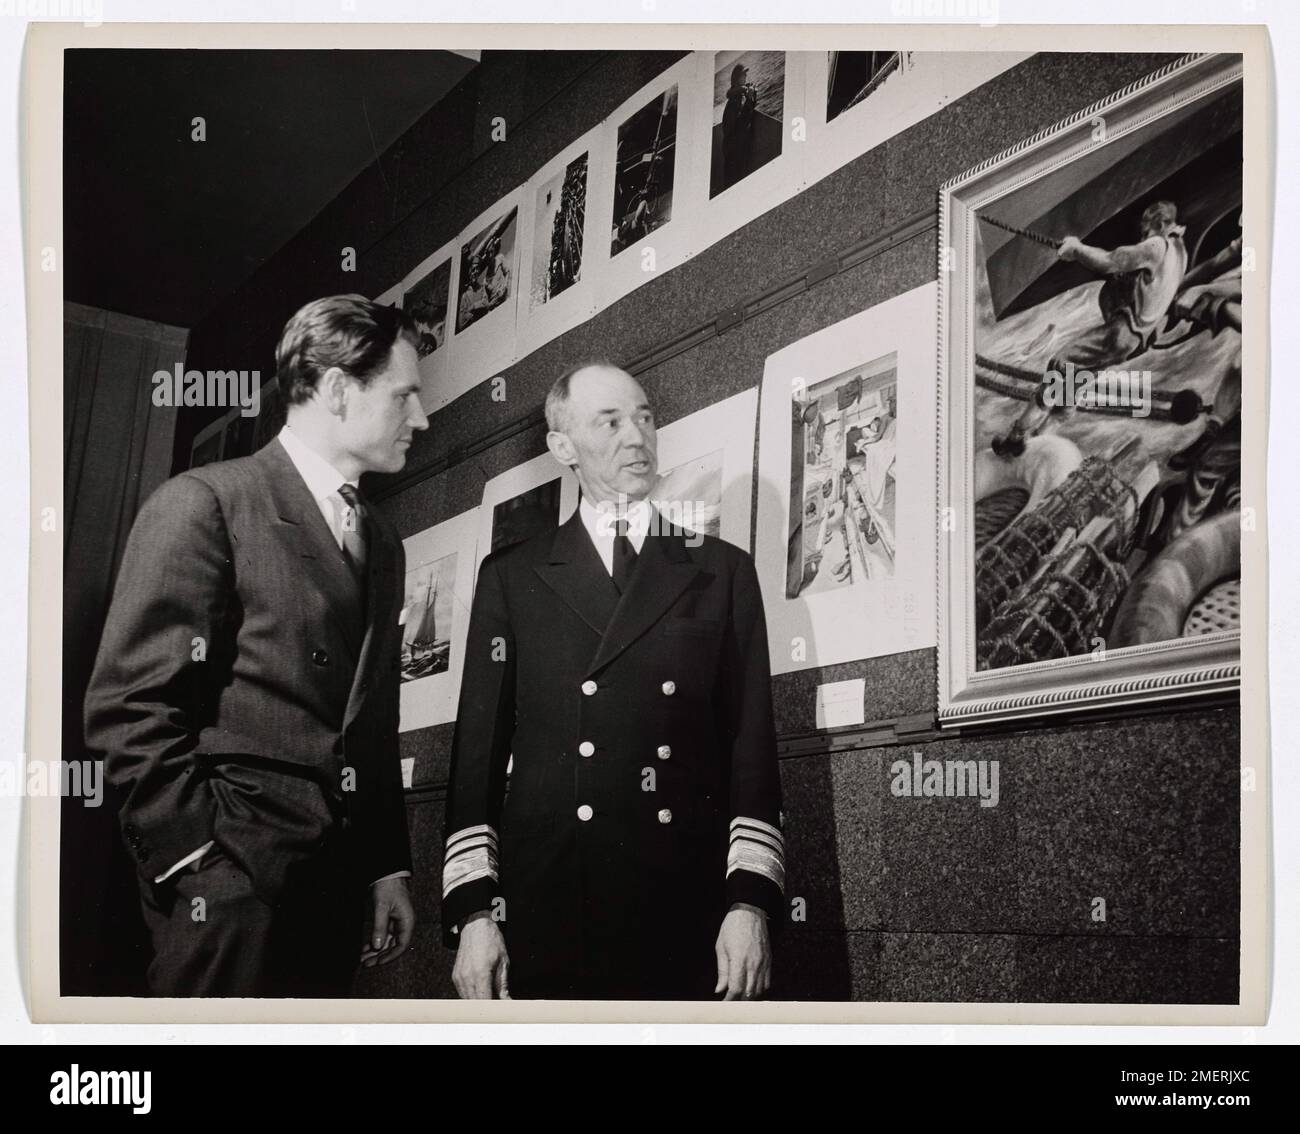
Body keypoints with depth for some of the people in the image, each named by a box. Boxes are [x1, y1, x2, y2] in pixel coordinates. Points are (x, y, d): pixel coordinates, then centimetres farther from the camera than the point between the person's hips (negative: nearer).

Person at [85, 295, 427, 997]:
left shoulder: (383, 544, 17)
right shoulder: (203, 503, -5)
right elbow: (131, 703, -11)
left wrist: (389, 868, 13)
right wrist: (197, 863, -15)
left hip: (338, 888, 7)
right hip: (231, 886, -6)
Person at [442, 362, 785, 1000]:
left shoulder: (723, 571, 12)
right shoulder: (510, 577, 11)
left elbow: (752, 749, 7)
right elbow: (478, 753, 7)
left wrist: (752, 902, -3)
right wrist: (473, 912, -2)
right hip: (543, 917, 0)